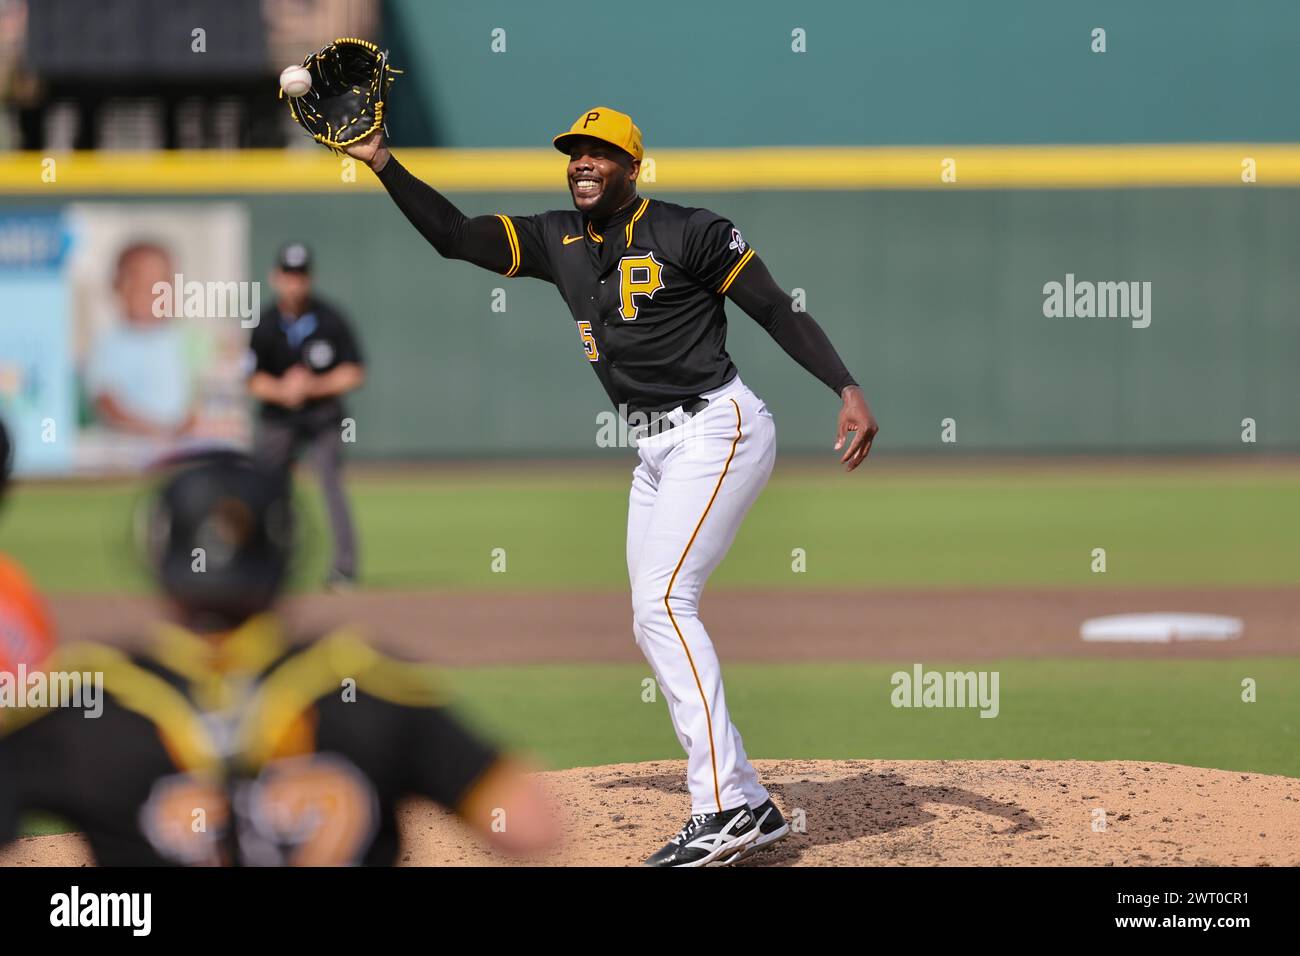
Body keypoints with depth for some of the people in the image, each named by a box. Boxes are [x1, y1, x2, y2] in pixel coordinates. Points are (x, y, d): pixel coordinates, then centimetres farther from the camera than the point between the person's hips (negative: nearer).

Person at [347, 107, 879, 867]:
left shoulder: (689, 233, -10)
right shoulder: (558, 241, 10)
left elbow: (779, 311, -10)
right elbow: (453, 235, 5)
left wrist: (849, 391, -21)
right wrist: (382, 161, -5)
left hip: (718, 429, -9)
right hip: (658, 452, 9)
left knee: (662, 602, -20)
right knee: (655, 621, 6)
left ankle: (724, 807, -24)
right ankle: (749, 806, 11)